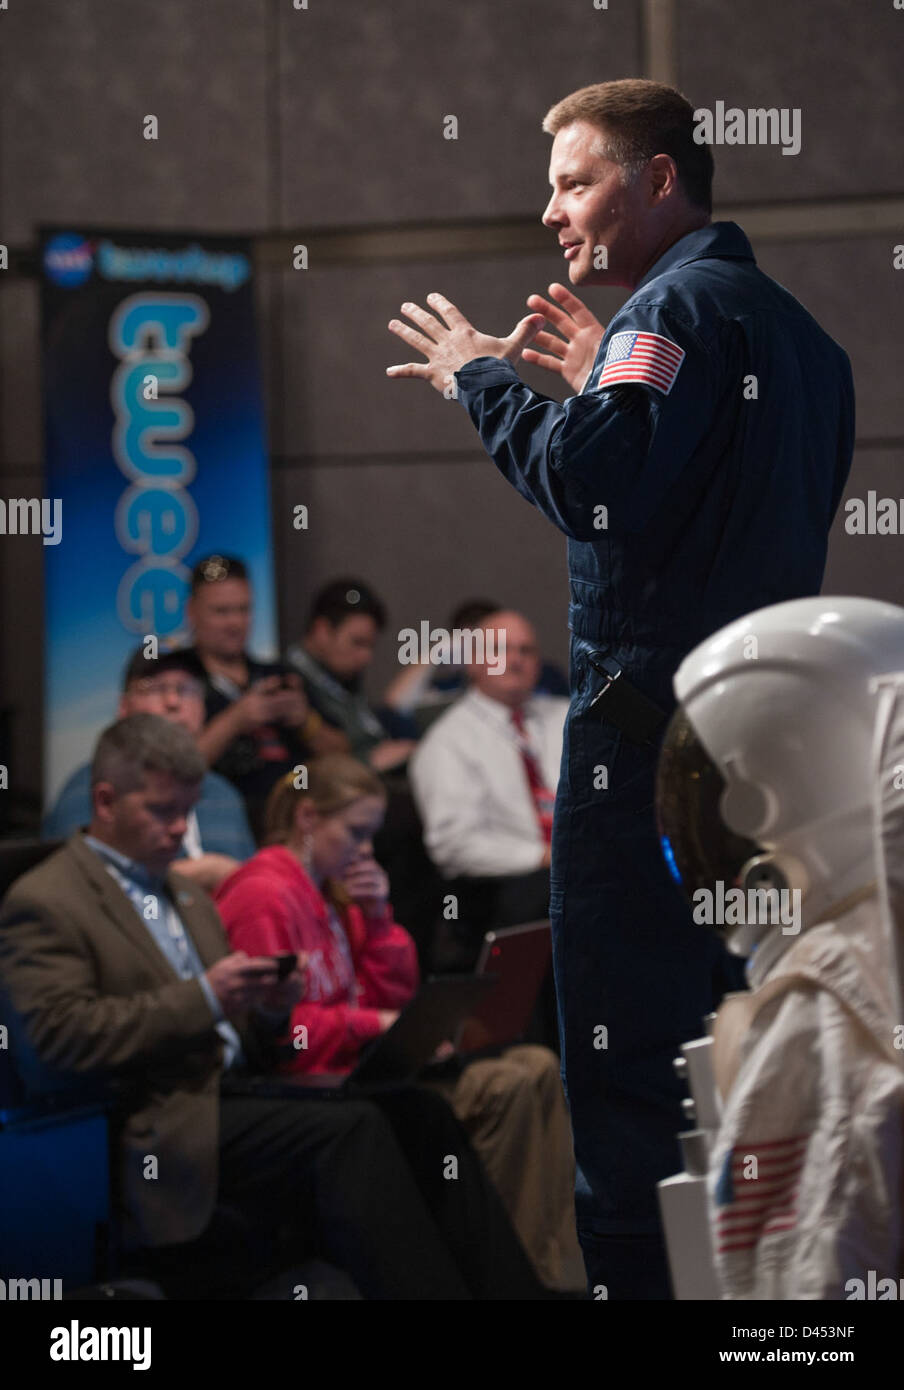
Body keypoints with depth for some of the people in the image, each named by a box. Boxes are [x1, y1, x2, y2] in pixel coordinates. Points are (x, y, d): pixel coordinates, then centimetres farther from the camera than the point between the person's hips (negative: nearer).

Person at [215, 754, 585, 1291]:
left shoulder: (331, 892, 19)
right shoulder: (264, 896, -10)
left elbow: (395, 994, 20)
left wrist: (378, 917, 7)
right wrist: (373, 1023, -17)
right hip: (317, 1080, -10)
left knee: (538, 1068, -7)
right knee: (506, 1089, -24)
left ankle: (559, 1270, -14)